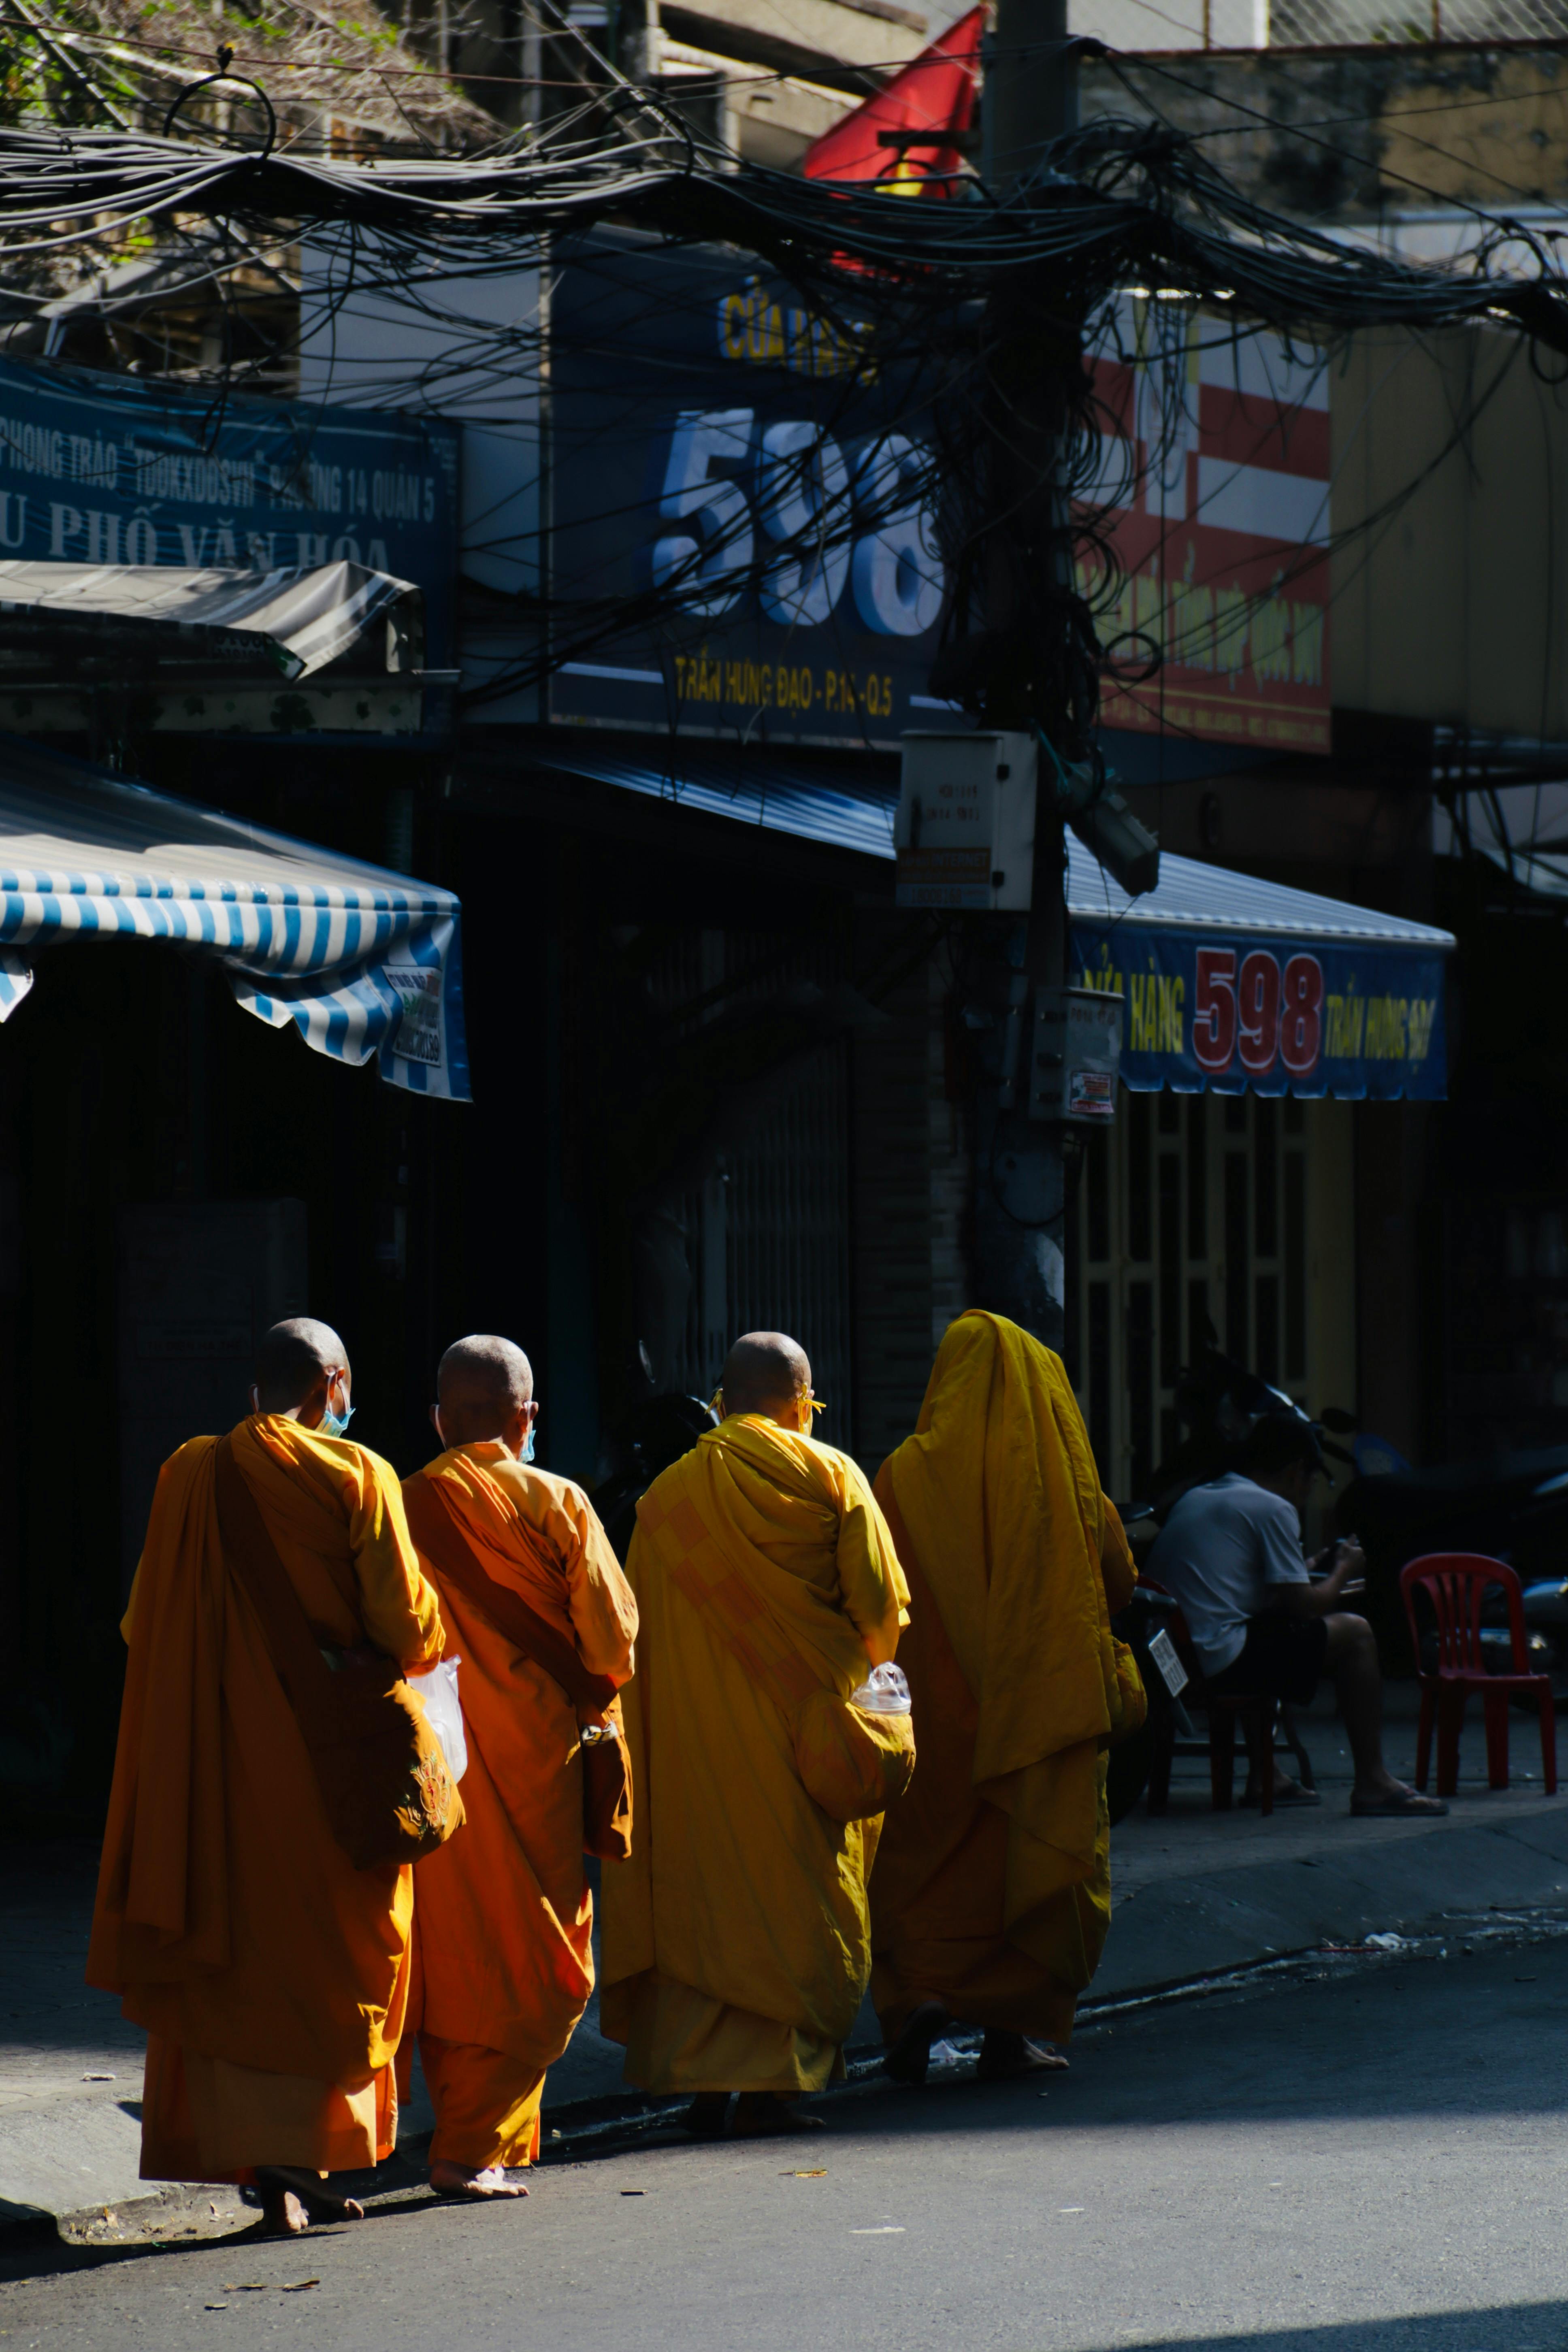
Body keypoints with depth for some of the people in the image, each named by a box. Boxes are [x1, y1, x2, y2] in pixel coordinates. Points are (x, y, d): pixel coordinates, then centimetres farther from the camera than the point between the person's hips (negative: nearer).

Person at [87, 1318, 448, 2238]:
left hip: (221, 1756, 2)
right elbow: (409, 1625, -9)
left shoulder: (190, 1475, 0)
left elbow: (147, 1626, 5)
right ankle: (311, 2161, 4)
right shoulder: (359, 1478, -8)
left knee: (235, 1959, 6)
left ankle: (269, 2160, -3)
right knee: (335, 1954, 8)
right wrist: (432, 1635, 14)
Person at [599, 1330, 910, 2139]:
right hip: (802, 1723, -2)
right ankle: (773, 2079, -2)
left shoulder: (668, 1495, 4)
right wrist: (847, 1667, 14)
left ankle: (701, 2078, 3)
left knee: (698, 1896, 8)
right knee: (796, 1891, 4)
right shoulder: (832, 1478, -3)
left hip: (697, 1736, 2)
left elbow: (641, 1636, 5)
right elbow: (881, 1605, -5)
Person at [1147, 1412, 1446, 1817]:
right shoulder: (1272, 1508, -5)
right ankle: (1372, 1783, 3)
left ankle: (1268, 1776, 29)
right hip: (1221, 1660, -9)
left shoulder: (1194, 1499, 21)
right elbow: (1302, 1605, -6)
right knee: (1354, 1633, 3)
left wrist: (1321, 1578, 34)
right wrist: (1342, 1573, 14)